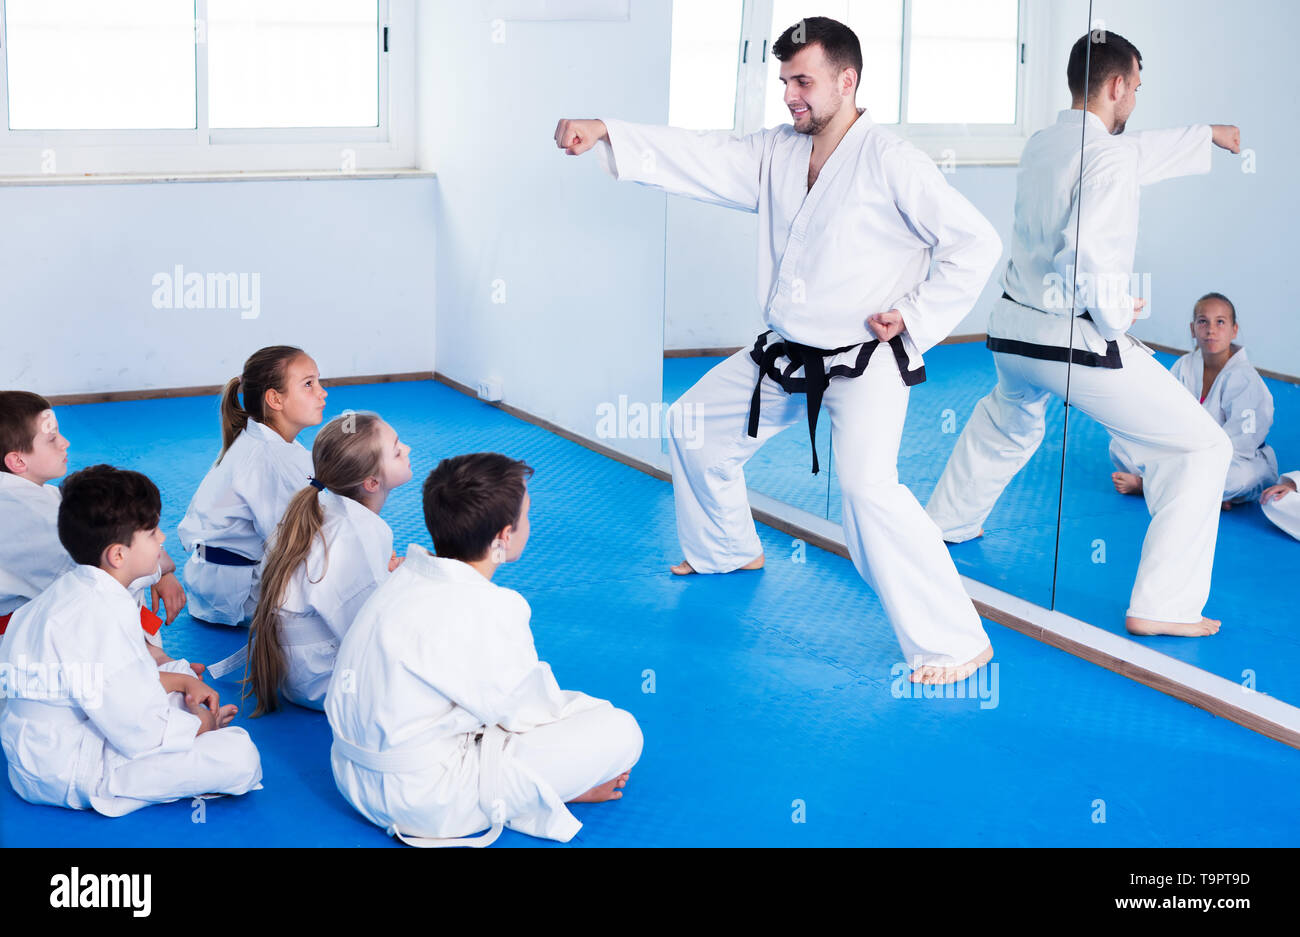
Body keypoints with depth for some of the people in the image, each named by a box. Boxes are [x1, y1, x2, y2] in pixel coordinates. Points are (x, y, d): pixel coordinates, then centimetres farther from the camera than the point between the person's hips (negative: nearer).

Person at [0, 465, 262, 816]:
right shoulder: (100, 615, -27)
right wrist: (202, 725, -6)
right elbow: (140, 732, -25)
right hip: (69, 776, -10)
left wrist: (182, 681, 7)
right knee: (240, 756, -21)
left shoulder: (72, 589, 6)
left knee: (182, 671, 24)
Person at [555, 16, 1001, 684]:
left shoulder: (890, 163, -17)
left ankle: (953, 643, -19)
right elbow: (695, 158, -2)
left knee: (868, 487, -28)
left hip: (866, 365, -8)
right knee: (694, 425, 20)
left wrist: (917, 318, -17)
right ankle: (729, 550, 45)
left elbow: (975, 242, -17)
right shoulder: (776, 153, 3)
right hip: (786, 356, 8)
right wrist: (604, 133, -14)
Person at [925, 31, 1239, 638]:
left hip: (1014, 332, 9)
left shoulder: (1041, 146, 11)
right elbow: (1085, 255, -29)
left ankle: (947, 522, 54)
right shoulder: (1106, 158, -16)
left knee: (1006, 419, 39)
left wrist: (1207, 134, 41)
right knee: (1199, 447, -1)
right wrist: (1117, 315, -12)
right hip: (1079, 342, -8)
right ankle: (1162, 606, -4)